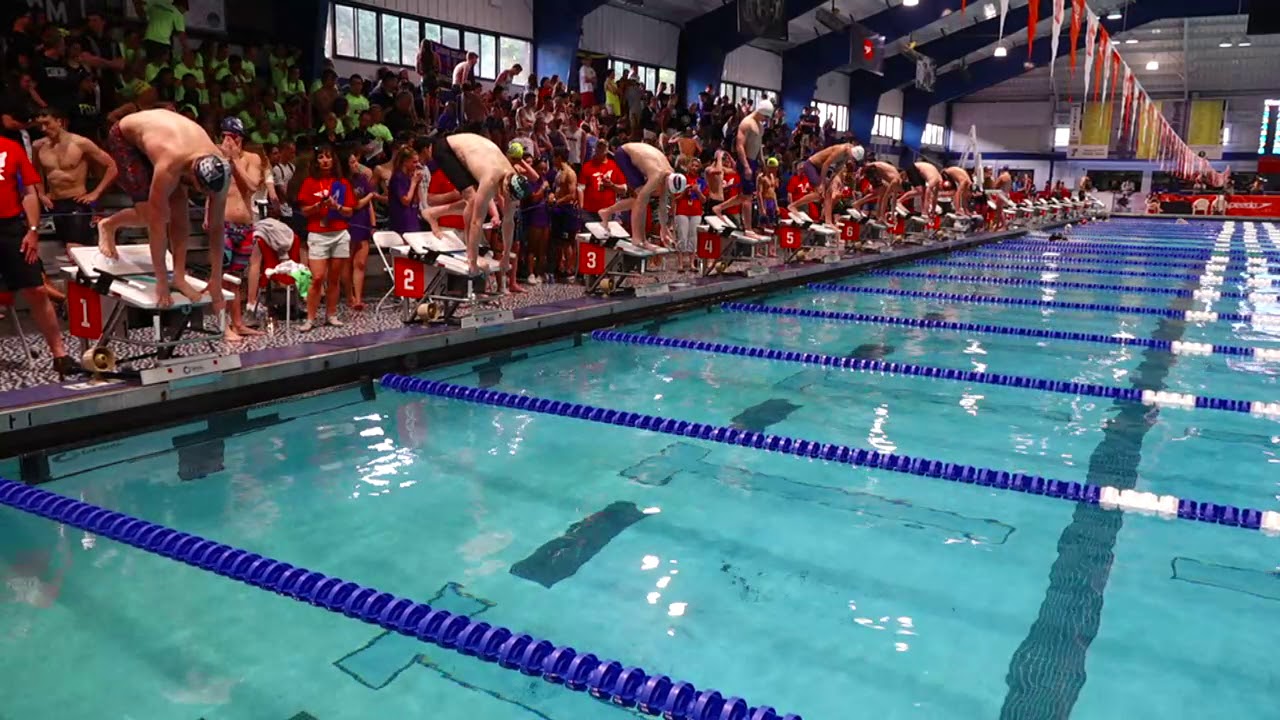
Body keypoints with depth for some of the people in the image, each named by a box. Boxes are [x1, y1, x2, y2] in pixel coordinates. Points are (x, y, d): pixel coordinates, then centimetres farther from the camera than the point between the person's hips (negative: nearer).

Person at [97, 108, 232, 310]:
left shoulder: (219, 169, -28)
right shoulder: (169, 166, -44)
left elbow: (216, 226, -21)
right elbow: (157, 224, -38)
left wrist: (216, 280, -21)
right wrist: (161, 282, -36)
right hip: (124, 137, -5)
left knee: (180, 209, -11)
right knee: (151, 215, -16)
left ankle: (179, 277, -4)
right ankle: (108, 225, 14)